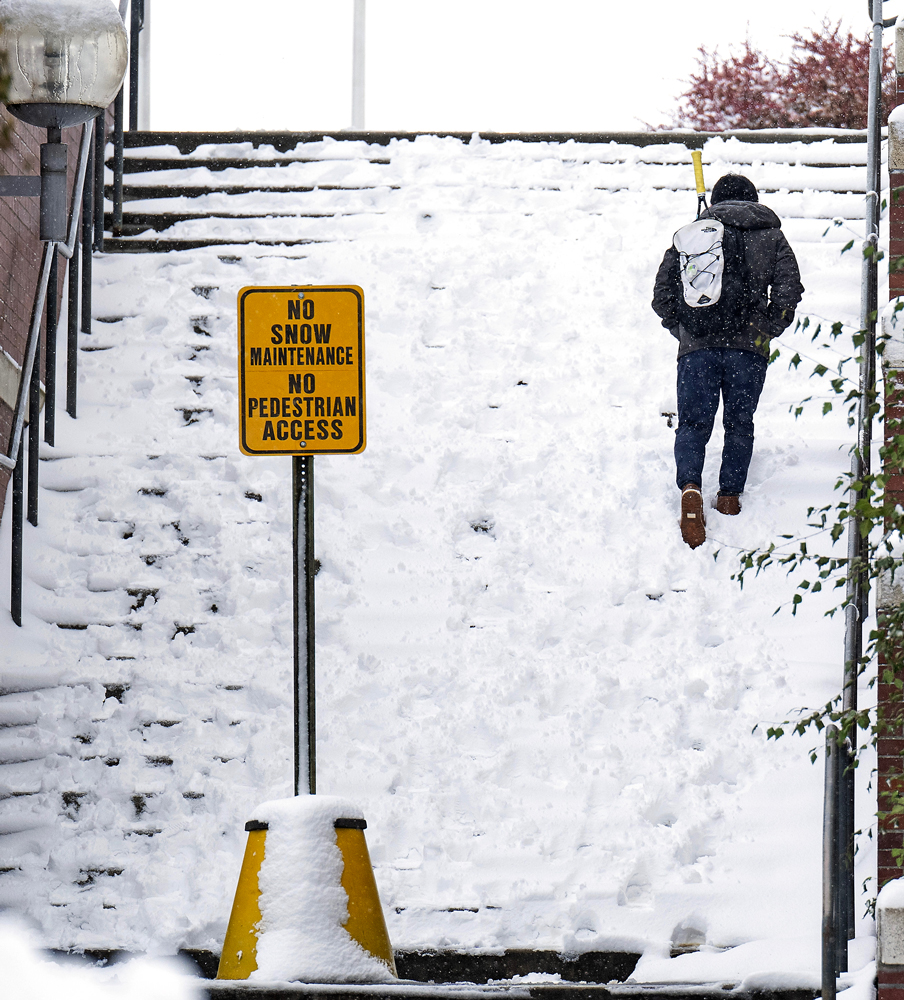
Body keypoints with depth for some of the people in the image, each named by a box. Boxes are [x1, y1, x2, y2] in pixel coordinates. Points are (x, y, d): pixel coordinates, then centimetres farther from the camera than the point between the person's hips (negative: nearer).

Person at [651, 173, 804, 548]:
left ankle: (690, 486, -22)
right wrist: (770, 329, 10)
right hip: (749, 347, 0)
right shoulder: (771, 236, 10)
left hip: (697, 345, 0)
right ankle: (730, 496, 15)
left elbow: (662, 295, 8)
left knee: (693, 423, 2)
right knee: (739, 423, 16)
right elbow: (789, 290, -1)